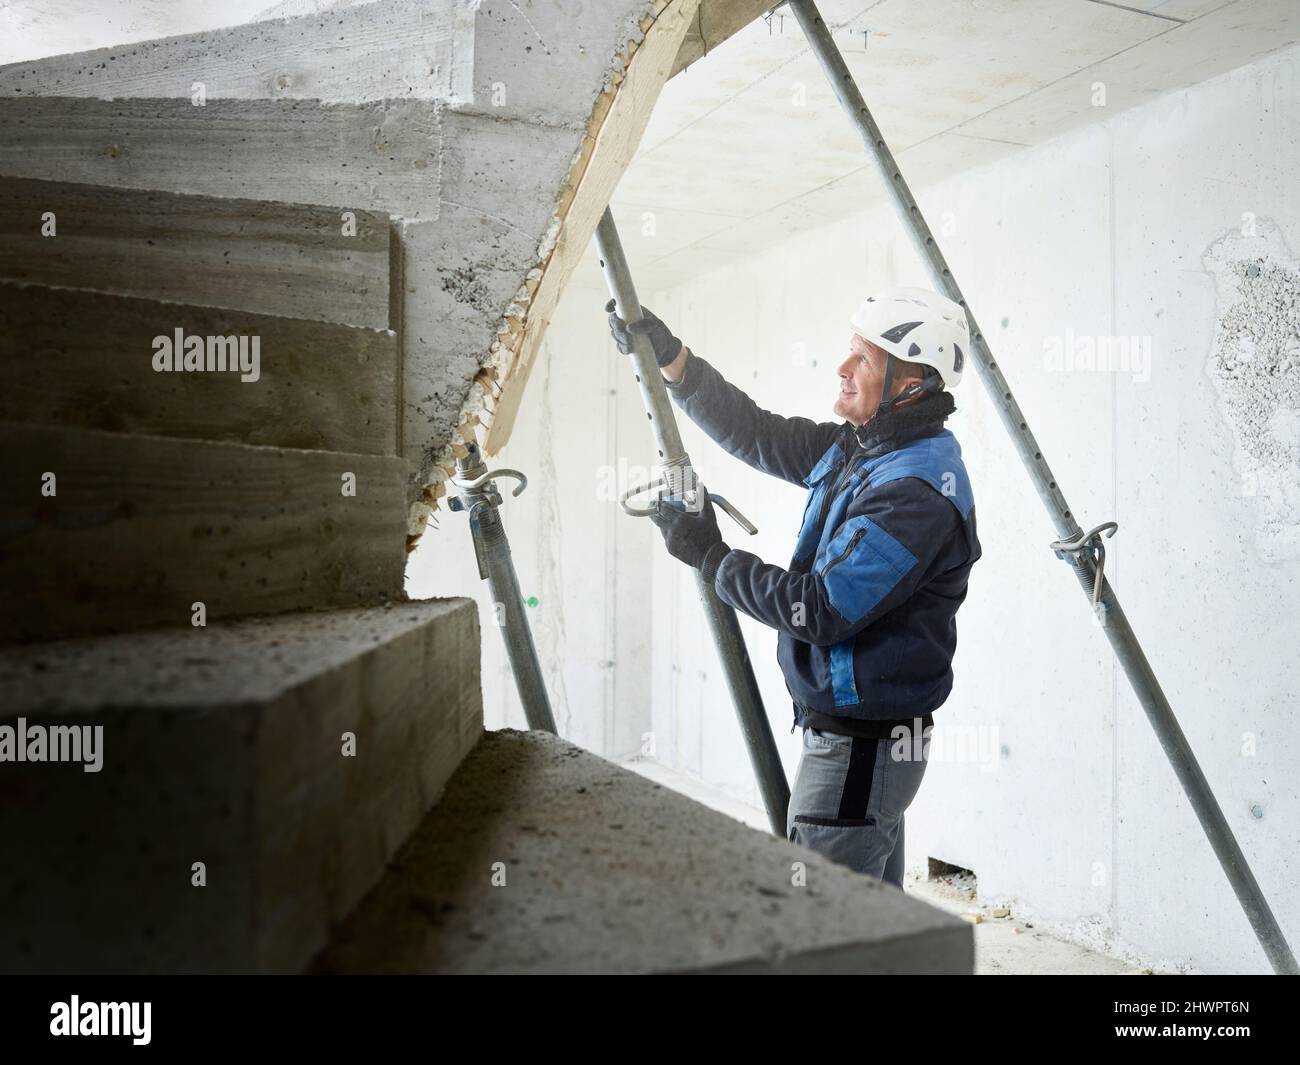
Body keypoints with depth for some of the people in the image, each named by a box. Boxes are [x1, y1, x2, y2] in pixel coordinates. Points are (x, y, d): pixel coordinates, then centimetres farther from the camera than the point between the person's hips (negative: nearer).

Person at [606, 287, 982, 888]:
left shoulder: (919, 490, -23)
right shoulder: (855, 449, 7)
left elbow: (821, 610, -25)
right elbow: (758, 436, 13)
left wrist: (710, 556, -15)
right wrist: (671, 360, 6)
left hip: (861, 748, -10)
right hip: (845, 733, 10)